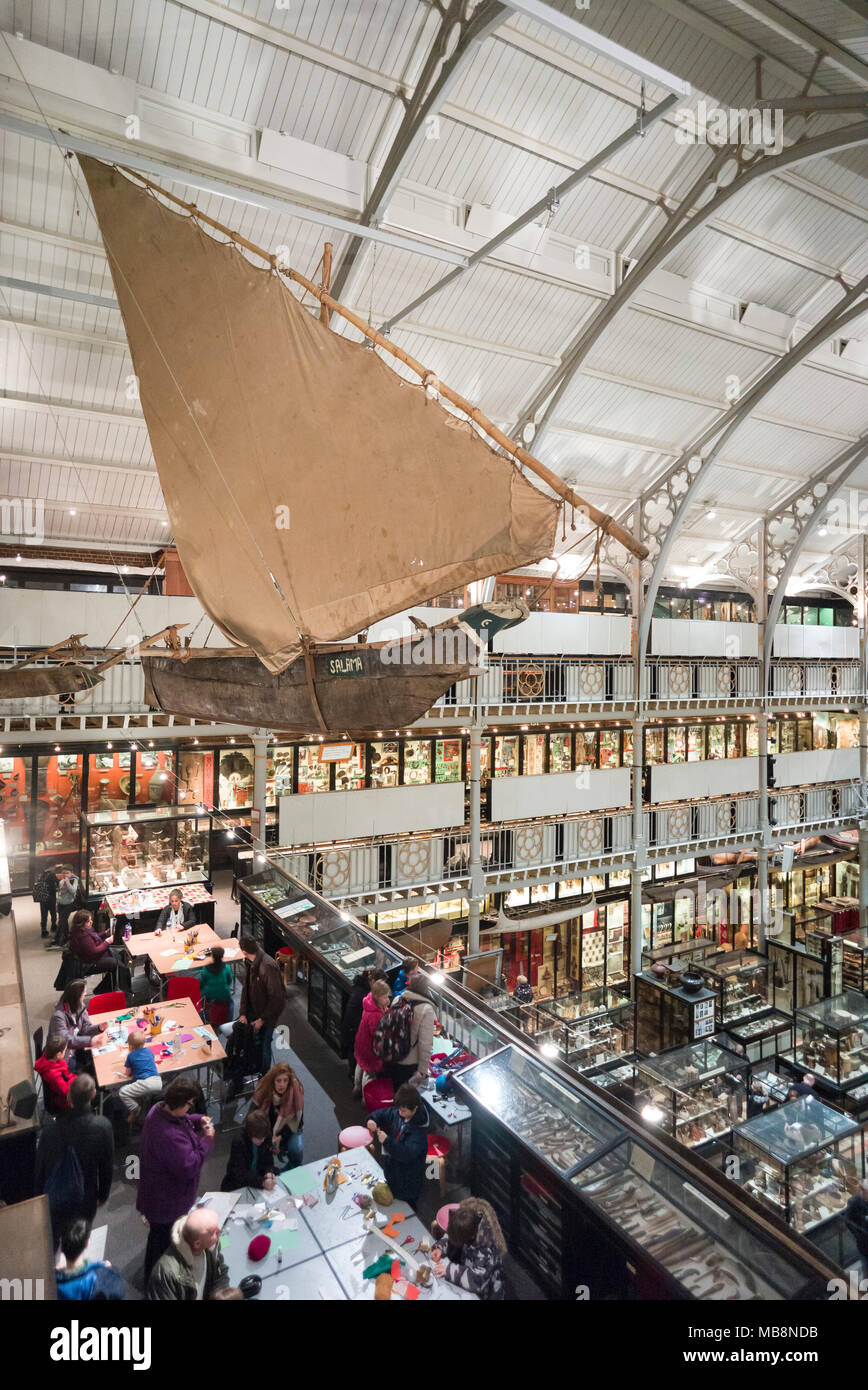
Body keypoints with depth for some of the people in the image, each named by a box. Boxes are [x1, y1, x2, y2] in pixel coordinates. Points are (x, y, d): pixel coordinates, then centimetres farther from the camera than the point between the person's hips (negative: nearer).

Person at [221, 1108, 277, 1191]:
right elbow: (240, 1173, -26)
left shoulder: (266, 1138, -8)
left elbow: (268, 1162, 2)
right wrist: (262, 1182, -37)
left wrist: (269, 1173, -21)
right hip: (236, 1188, -5)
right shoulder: (238, 1142, -22)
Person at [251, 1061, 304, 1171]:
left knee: (296, 1148, -25)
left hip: (289, 1128, -2)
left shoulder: (296, 1091, -26)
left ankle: (295, 1168, 10)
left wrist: (281, 1137, -25)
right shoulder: (263, 1091, -24)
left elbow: (298, 1119, -15)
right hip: (268, 1128, 2)